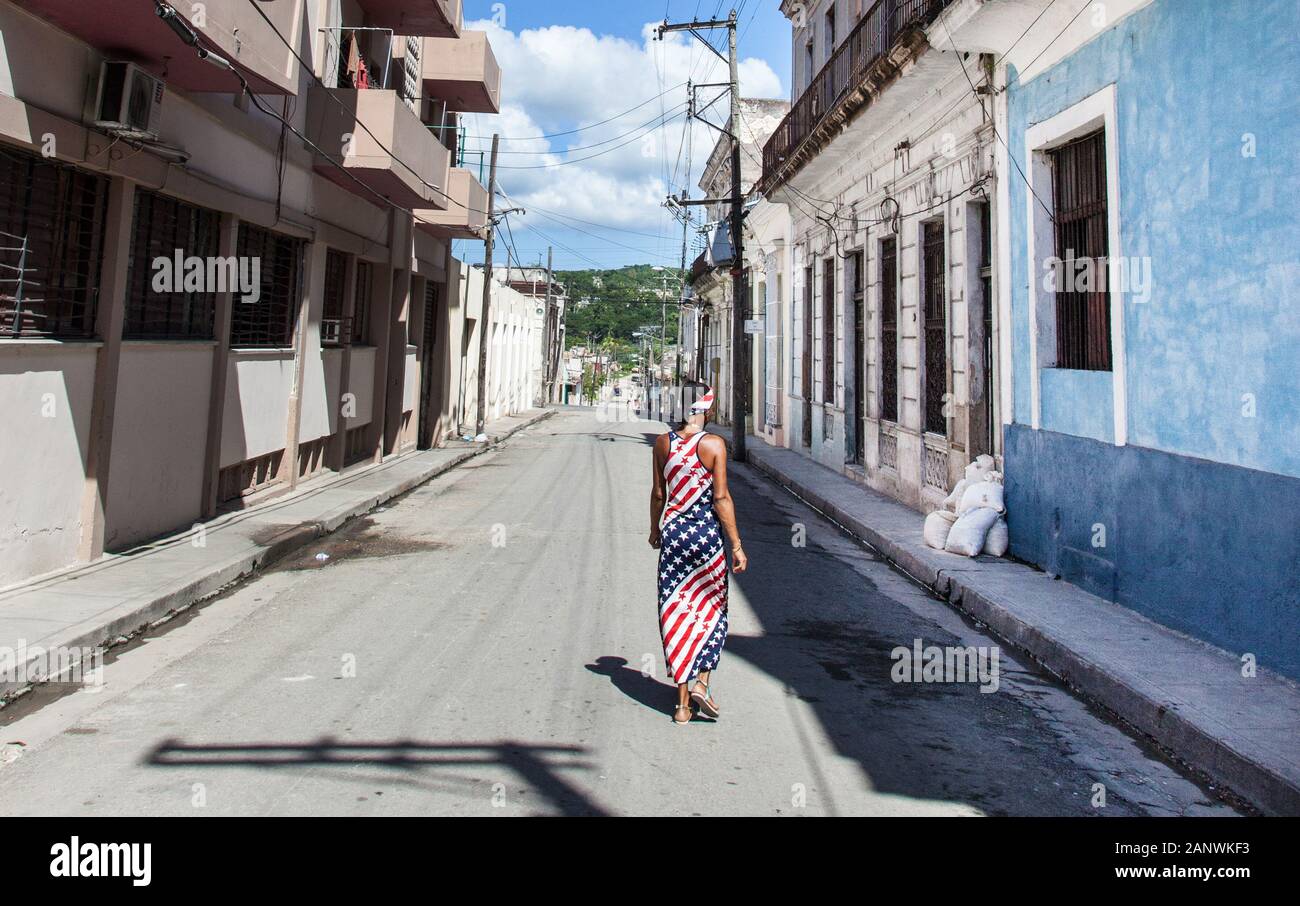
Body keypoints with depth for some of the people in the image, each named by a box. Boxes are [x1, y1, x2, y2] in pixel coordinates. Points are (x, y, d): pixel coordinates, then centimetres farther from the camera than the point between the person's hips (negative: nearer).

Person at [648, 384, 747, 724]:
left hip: (673, 531, 3)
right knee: (710, 609, 16)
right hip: (707, 532, -2)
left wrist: (655, 530, 22)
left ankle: (683, 702, 11)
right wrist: (736, 545, -6)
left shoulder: (662, 442, 0)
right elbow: (721, 498, -11)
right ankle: (701, 682, 4)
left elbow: (658, 493, 7)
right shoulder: (714, 444, -10)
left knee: (677, 610, 8)